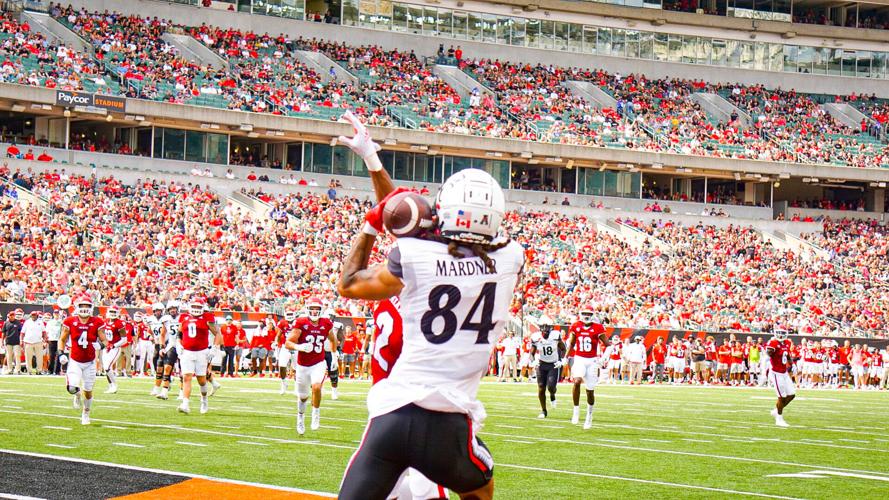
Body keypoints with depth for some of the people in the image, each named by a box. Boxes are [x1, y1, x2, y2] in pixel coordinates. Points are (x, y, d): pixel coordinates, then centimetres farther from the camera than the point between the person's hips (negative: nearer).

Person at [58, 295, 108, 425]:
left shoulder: (96, 323, -6)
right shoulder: (70, 322, -6)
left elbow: (103, 339, 1)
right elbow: (62, 339, 6)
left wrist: (105, 344, -22)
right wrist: (61, 352, -7)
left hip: (90, 362, 1)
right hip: (75, 361, -1)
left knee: (88, 391, 8)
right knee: (72, 388, -18)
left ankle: (86, 414, 33)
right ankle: (77, 395, 21)